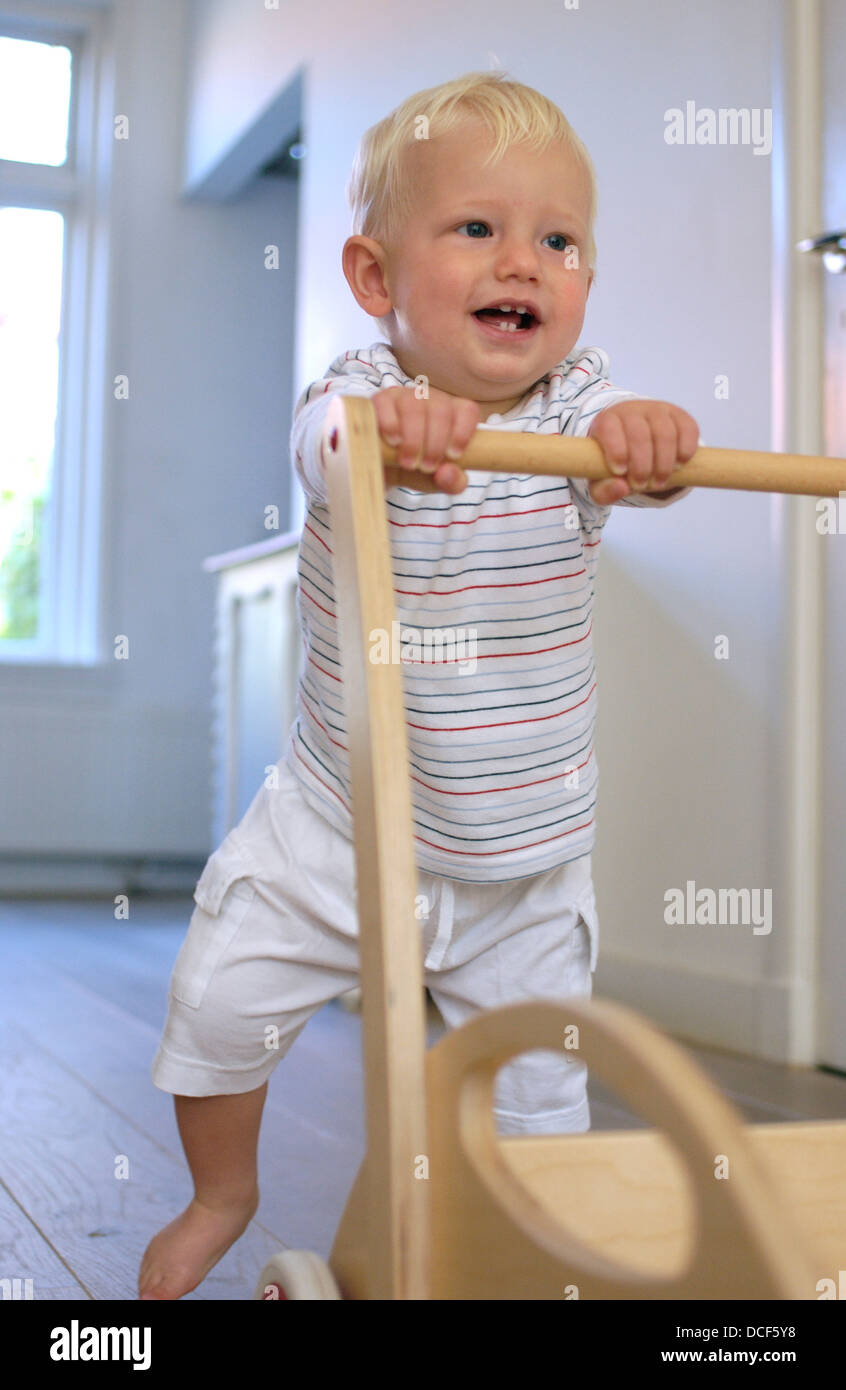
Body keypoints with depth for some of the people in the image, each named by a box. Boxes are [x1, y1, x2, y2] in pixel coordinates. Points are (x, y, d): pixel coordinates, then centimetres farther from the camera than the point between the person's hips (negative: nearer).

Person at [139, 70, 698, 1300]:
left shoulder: (579, 404, -10)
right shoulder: (364, 390, -13)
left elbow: (645, 459, -30)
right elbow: (323, 443, -35)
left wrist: (648, 438, -55)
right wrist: (383, 426, -59)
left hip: (522, 855, 1)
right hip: (336, 827, 0)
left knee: (537, 1080, 7)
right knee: (218, 1000, 4)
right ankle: (223, 1195, 34)